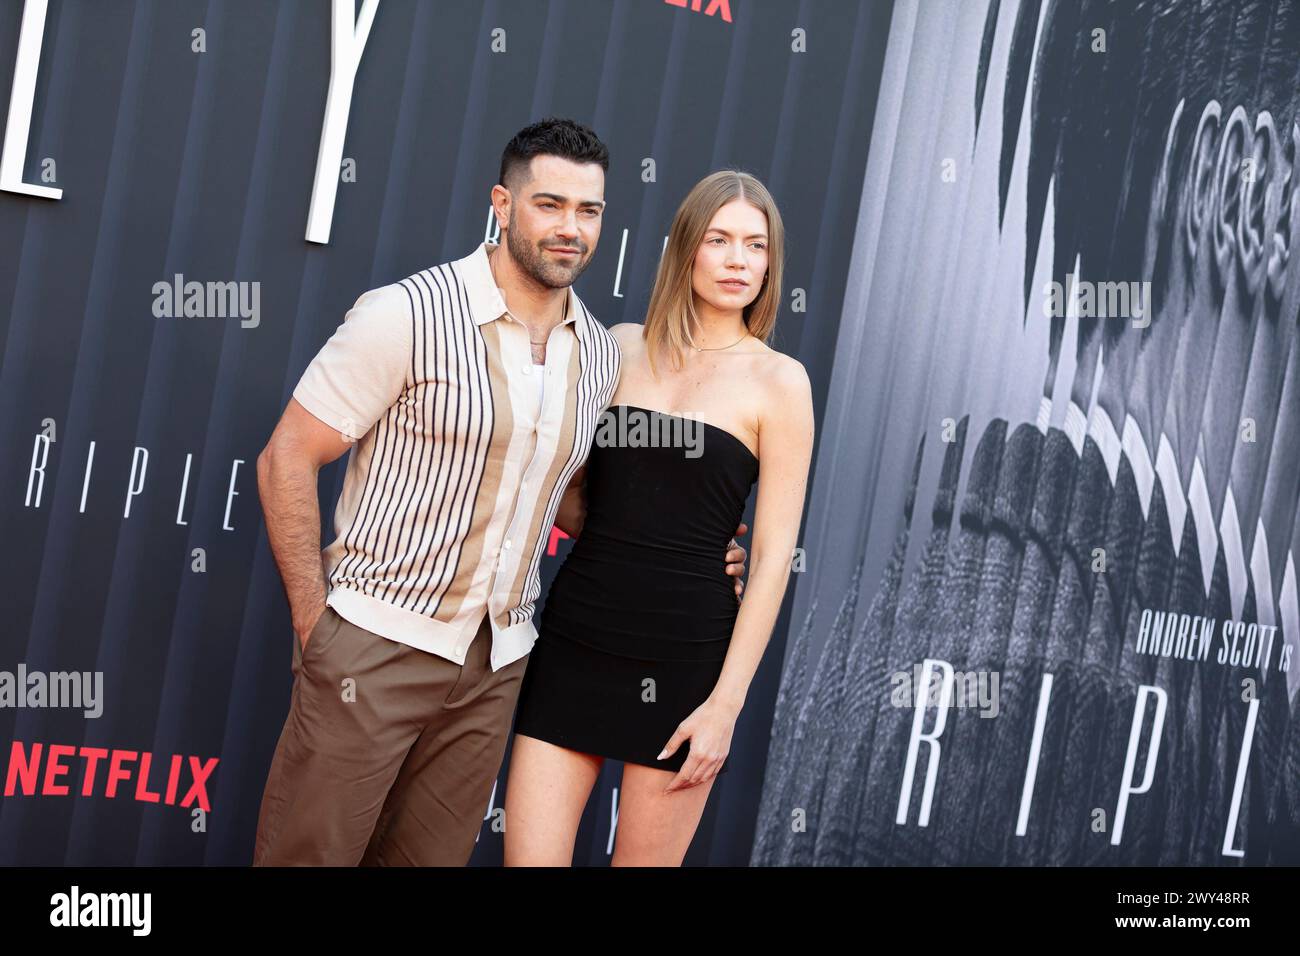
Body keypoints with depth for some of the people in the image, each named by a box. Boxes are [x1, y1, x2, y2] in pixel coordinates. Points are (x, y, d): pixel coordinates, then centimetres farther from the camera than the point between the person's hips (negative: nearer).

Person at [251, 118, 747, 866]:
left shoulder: (600, 355, 6)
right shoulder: (408, 314, -11)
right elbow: (287, 462, -9)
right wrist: (315, 627, -11)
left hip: (495, 663, 5)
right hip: (376, 646, -5)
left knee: (433, 856, 12)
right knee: (309, 852, 1)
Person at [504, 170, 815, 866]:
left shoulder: (778, 380, -1)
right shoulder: (620, 346, 8)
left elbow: (774, 556, -6)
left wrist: (727, 703, -10)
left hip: (684, 653, -2)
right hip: (575, 635, 3)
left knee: (646, 858, 7)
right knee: (528, 855, 0)